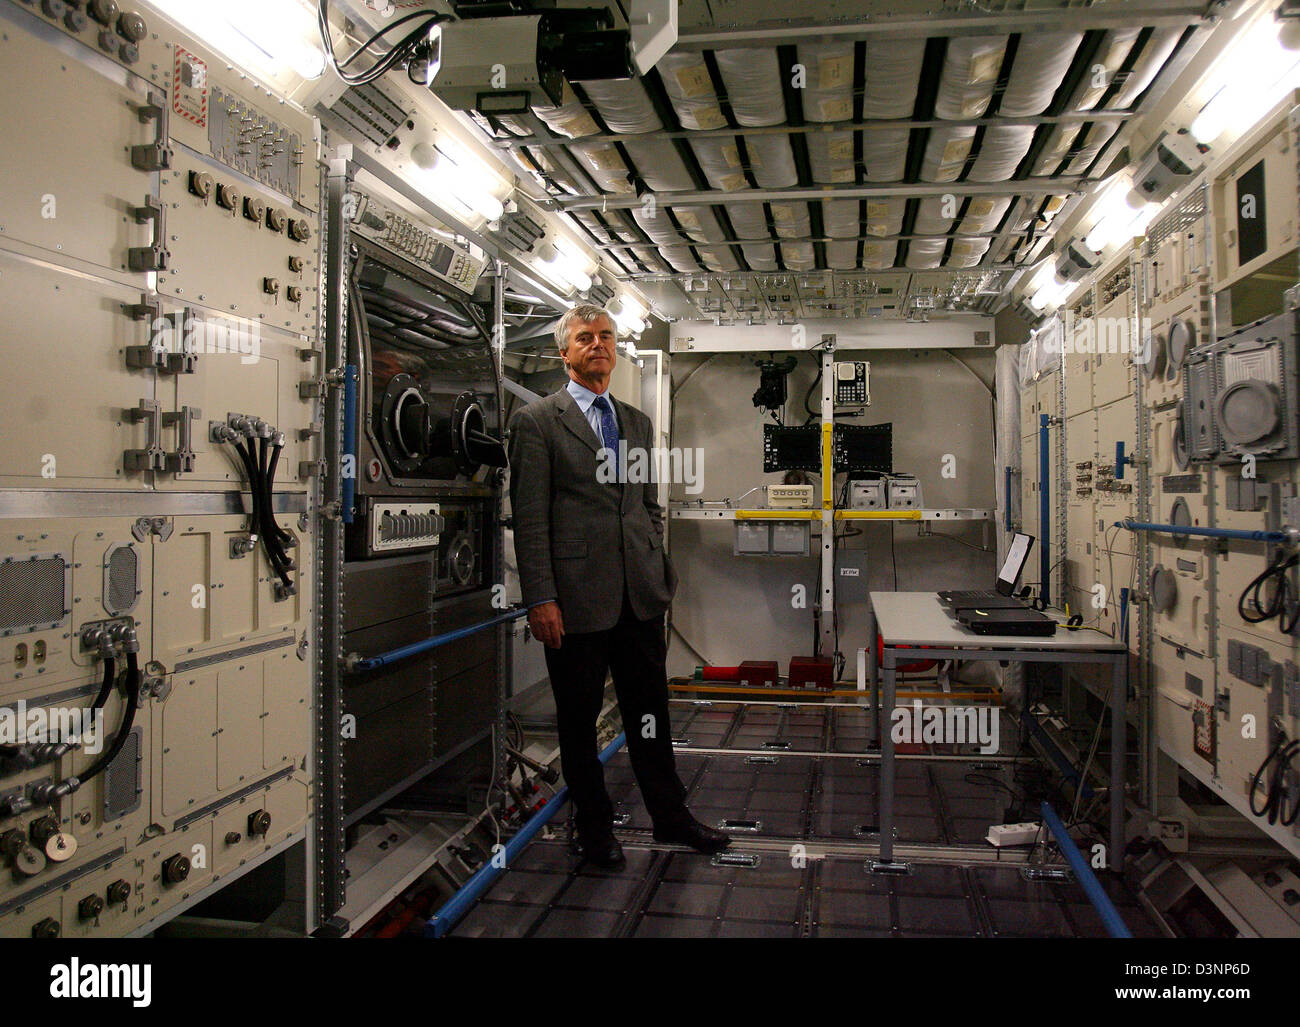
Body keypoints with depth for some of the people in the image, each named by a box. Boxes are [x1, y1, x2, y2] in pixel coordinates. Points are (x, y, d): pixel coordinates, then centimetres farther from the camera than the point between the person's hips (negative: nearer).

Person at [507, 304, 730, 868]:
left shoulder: (637, 422, 15)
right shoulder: (537, 421, -3)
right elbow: (529, 518, -8)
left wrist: (659, 575, 11)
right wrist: (540, 599, -13)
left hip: (639, 596, 5)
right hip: (576, 598, -4)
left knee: (650, 713, 14)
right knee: (578, 721, 10)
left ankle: (670, 816, 30)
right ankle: (594, 826, 27)